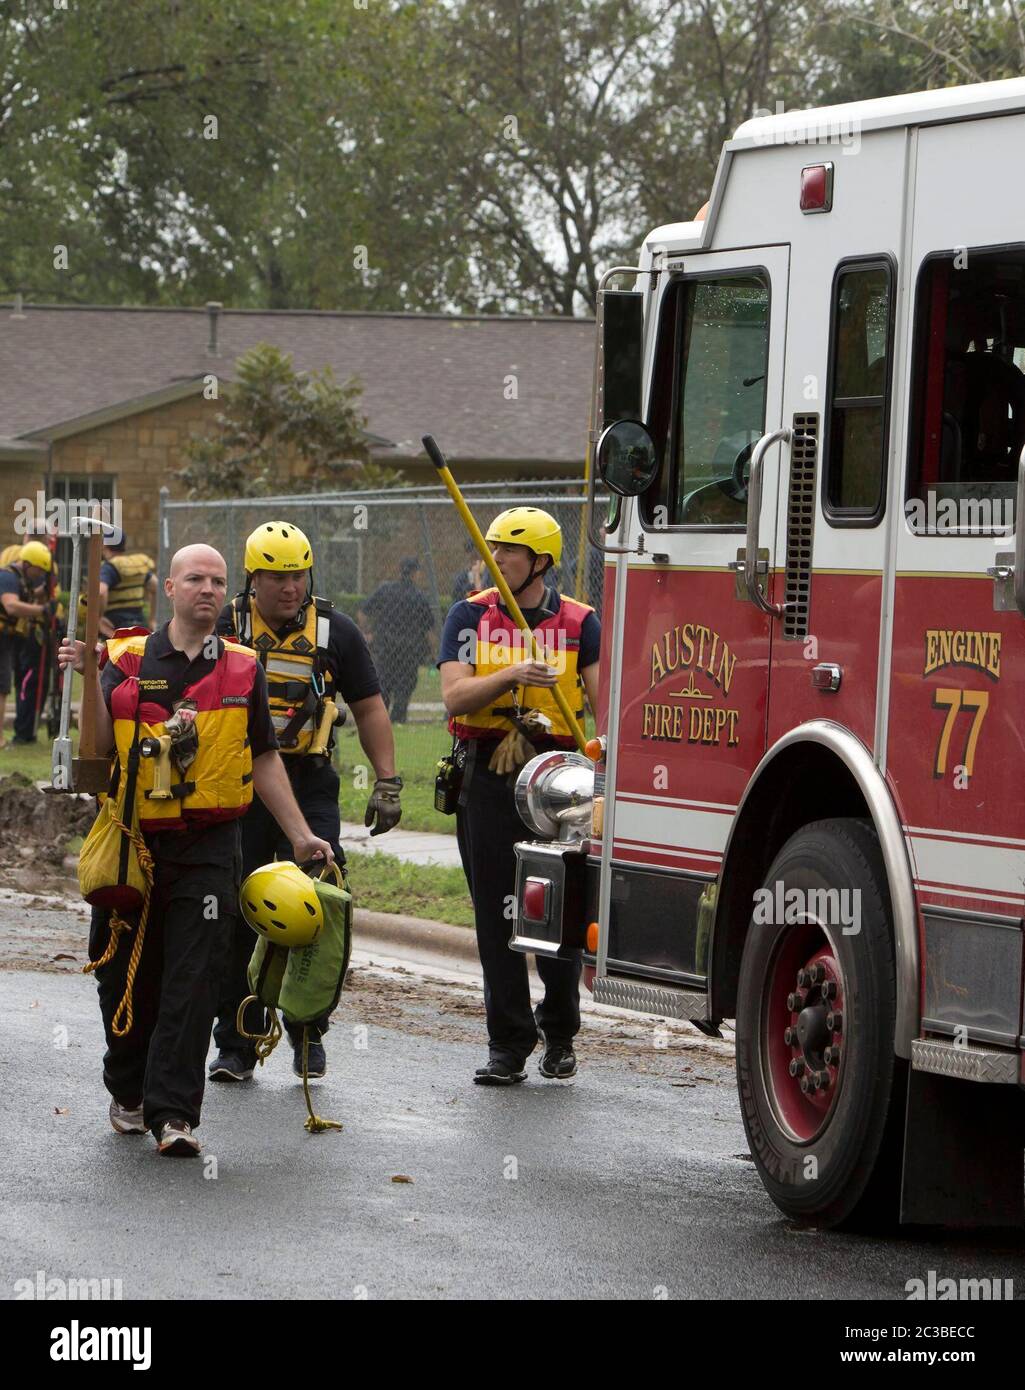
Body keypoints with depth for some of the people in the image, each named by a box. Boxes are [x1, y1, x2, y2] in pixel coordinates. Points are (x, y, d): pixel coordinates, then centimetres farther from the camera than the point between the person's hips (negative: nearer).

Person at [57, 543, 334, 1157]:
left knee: (193, 983, -8)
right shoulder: (127, 659, 3)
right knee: (126, 977, 9)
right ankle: (128, 1091, 29)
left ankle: (173, 1111, -8)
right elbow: (99, 740, -7)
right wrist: (86, 678, -20)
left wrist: (300, 834, 12)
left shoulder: (243, 669, 9)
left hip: (209, 847, 0)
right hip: (133, 839, 0)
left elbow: (264, 759, 15)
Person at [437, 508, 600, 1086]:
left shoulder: (580, 622, 4)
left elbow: (604, 702, -4)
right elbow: (455, 695, -6)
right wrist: (511, 676, -23)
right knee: (498, 916, 1)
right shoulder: (470, 617, 6)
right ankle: (508, 1047, 7)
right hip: (488, 775, 1)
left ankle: (560, 1033, 20)